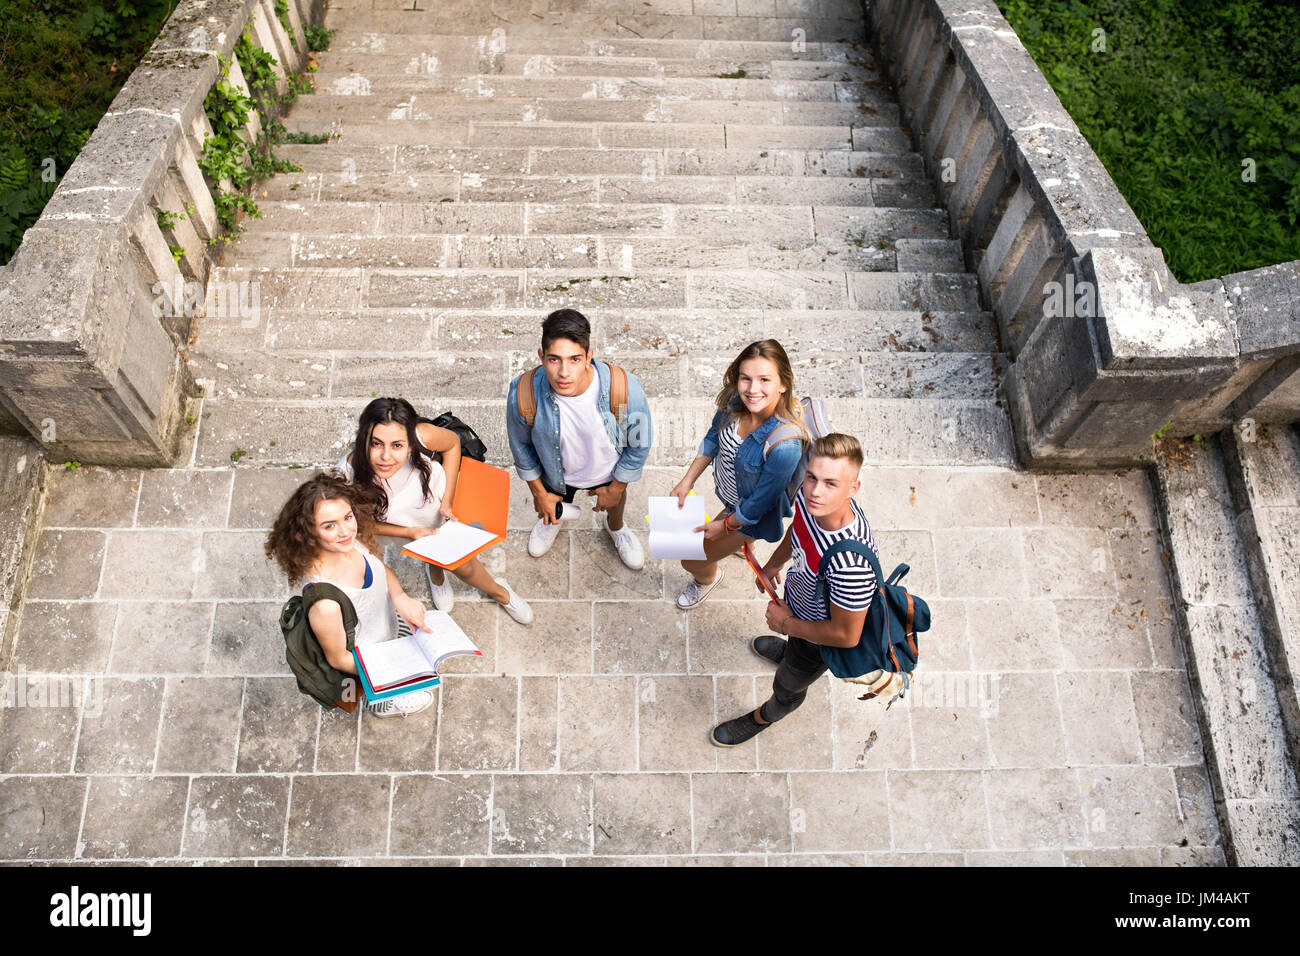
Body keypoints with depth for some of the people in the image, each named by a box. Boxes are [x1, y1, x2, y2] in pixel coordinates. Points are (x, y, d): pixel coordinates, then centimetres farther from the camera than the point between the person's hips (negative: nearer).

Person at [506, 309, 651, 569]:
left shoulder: (625, 389, -41)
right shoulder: (523, 394, -37)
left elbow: (639, 443, -19)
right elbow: (520, 444, -13)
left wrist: (615, 488, -6)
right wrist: (538, 492, -1)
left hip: (608, 470, 0)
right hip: (557, 473, 0)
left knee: (616, 502, 34)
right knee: (553, 508, 34)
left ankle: (615, 527, 72)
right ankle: (551, 521, 73)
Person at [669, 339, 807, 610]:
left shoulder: (785, 444, -42)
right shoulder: (735, 401, -25)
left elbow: (761, 501, -26)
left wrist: (726, 526, -12)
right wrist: (688, 480, -2)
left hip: (751, 513, -5)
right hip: (725, 488, 5)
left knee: (693, 560, 15)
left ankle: (707, 578, 52)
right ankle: (745, 544, 74)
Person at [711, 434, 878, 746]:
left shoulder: (849, 562, -48)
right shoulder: (810, 499, -27)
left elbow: (846, 635, -33)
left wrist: (787, 624, -21)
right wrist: (773, 565, 13)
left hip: (821, 637, -5)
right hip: (799, 601, 5)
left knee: (788, 686, 27)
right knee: (795, 645, 41)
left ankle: (765, 717, 61)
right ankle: (788, 652, 77)